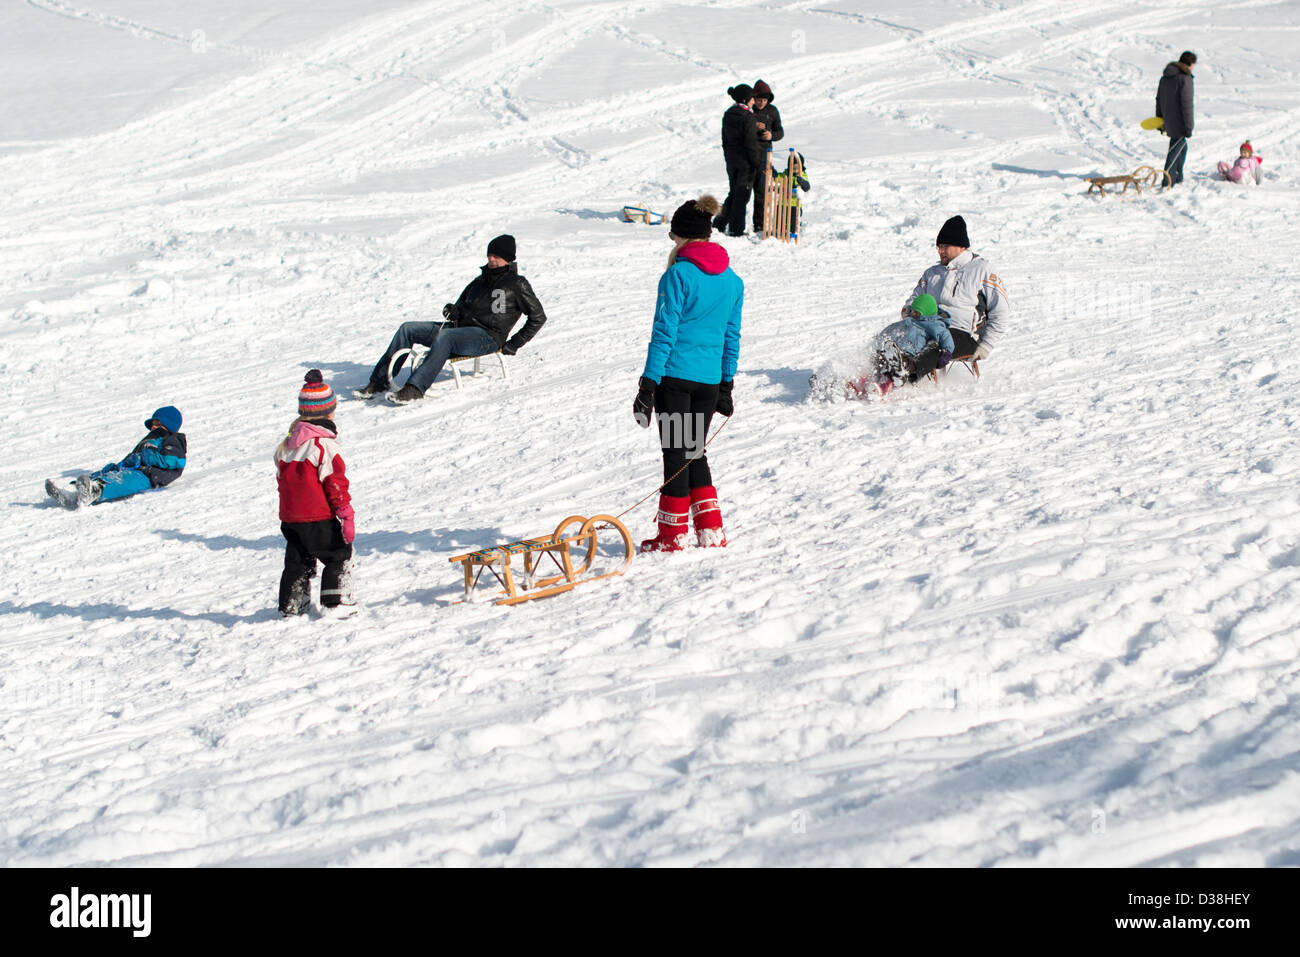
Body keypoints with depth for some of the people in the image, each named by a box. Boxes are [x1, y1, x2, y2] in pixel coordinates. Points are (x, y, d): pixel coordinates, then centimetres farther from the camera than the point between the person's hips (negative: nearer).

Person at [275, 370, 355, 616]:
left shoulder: (286, 444, 8)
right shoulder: (325, 444, -14)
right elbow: (336, 483, -14)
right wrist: (346, 516, -10)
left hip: (289, 516, 7)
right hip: (319, 517, -7)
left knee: (297, 560, 16)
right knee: (339, 556, 6)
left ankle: (291, 605, 19)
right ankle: (336, 600, 3)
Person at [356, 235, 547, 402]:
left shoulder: (517, 284, 2)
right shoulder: (481, 280, 24)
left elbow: (538, 317, 1)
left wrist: (513, 344, -4)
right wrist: (453, 311, 6)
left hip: (487, 336, -8)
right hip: (460, 327, 8)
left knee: (445, 336, -38)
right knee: (407, 329, -6)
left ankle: (416, 388, -48)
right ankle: (379, 381, -12)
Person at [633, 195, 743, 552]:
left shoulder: (678, 274, -11)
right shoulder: (732, 280, 8)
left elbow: (664, 333, -12)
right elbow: (732, 336, 13)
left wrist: (649, 384, -9)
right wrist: (726, 385, 21)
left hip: (674, 374, -6)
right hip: (710, 379, 6)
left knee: (675, 453, 2)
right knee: (695, 451, 17)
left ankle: (673, 535, 9)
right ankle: (711, 530, 15)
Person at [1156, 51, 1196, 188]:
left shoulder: (1165, 77, 10)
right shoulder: (1185, 78, -15)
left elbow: (1159, 99, 17)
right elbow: (1186, 103, -18)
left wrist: (1160, 119, 25)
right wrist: (1189, 126, -16)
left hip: (1168, 120, 8)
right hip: (1179, 122, -8)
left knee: (1182, 147, 22)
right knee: (1175, 150, -2)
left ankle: (1178, 178, 29)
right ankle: (1168, 182, -4)